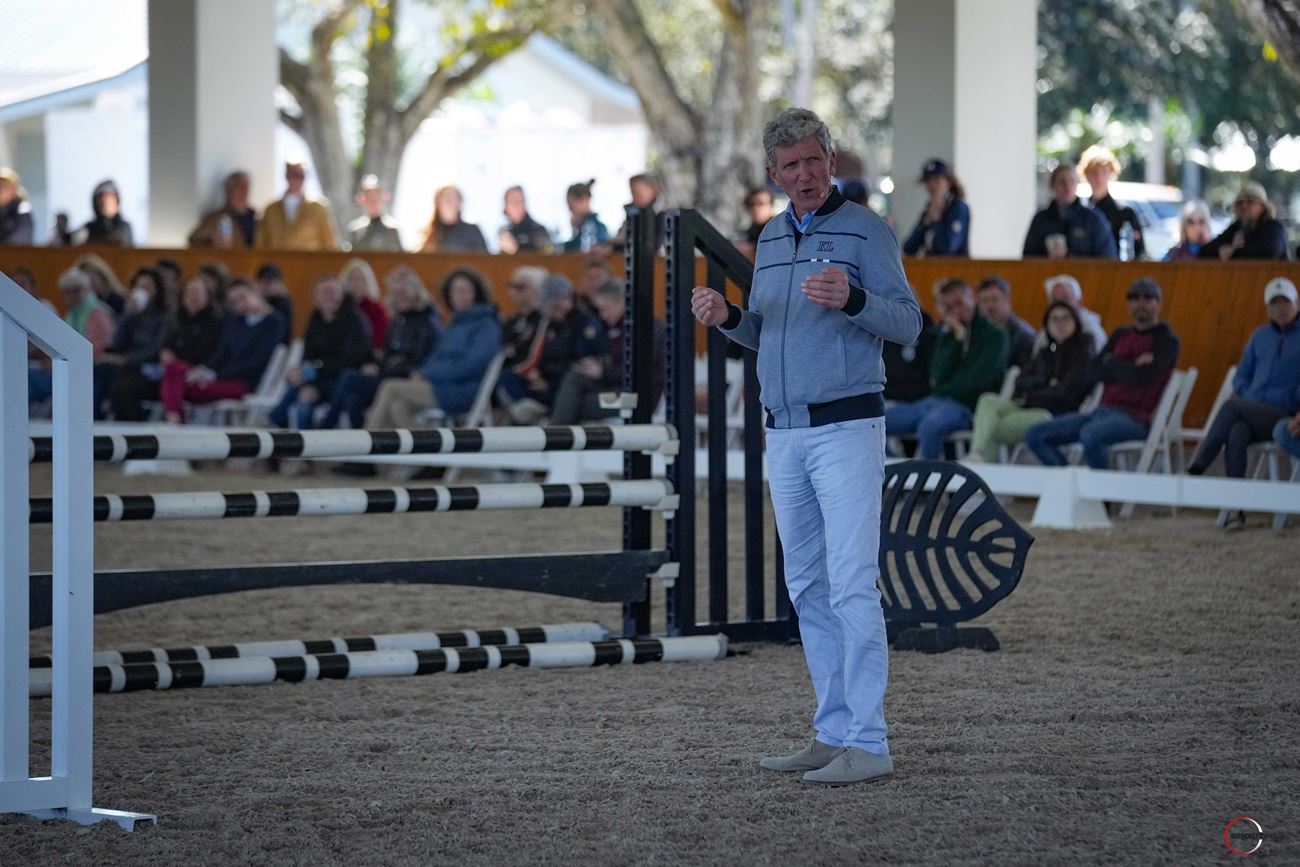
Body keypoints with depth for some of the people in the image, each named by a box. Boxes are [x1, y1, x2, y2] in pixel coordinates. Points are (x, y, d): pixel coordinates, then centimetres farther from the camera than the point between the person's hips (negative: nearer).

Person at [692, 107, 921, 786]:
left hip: (847, 429, -7)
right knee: (807, 588, 9)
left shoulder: (864, 231, -4)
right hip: (784, 434, 7)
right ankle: (834, 732, 15)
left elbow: (908, 322, -11)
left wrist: (853, 300, -29)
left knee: (852, 584, -12)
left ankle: (868, 743, -14)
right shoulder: (771, 238, 17)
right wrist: (726, 318, 4)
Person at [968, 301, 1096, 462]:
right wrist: (1046, 382, -4)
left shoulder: (1082, 354, 4)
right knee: (988, 401, -22)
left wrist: (1028, 397, -1)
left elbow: (1065, 393, -7)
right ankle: (976, 458, -34)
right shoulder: (1044, 353, 26)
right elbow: (1020, 382, 14)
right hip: (1027, 408, 7)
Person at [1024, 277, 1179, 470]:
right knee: (1035, 435, -6)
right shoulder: (1121, 335, 20)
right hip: (1102, 410, 8)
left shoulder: (1167, 340, 0)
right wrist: (1129, 366, -8)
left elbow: (1139, 376, -15)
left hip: (1135, 418, -7)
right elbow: (1097, 370, 6)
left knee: (1090, 434, -40)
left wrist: (1111, 361, 2)